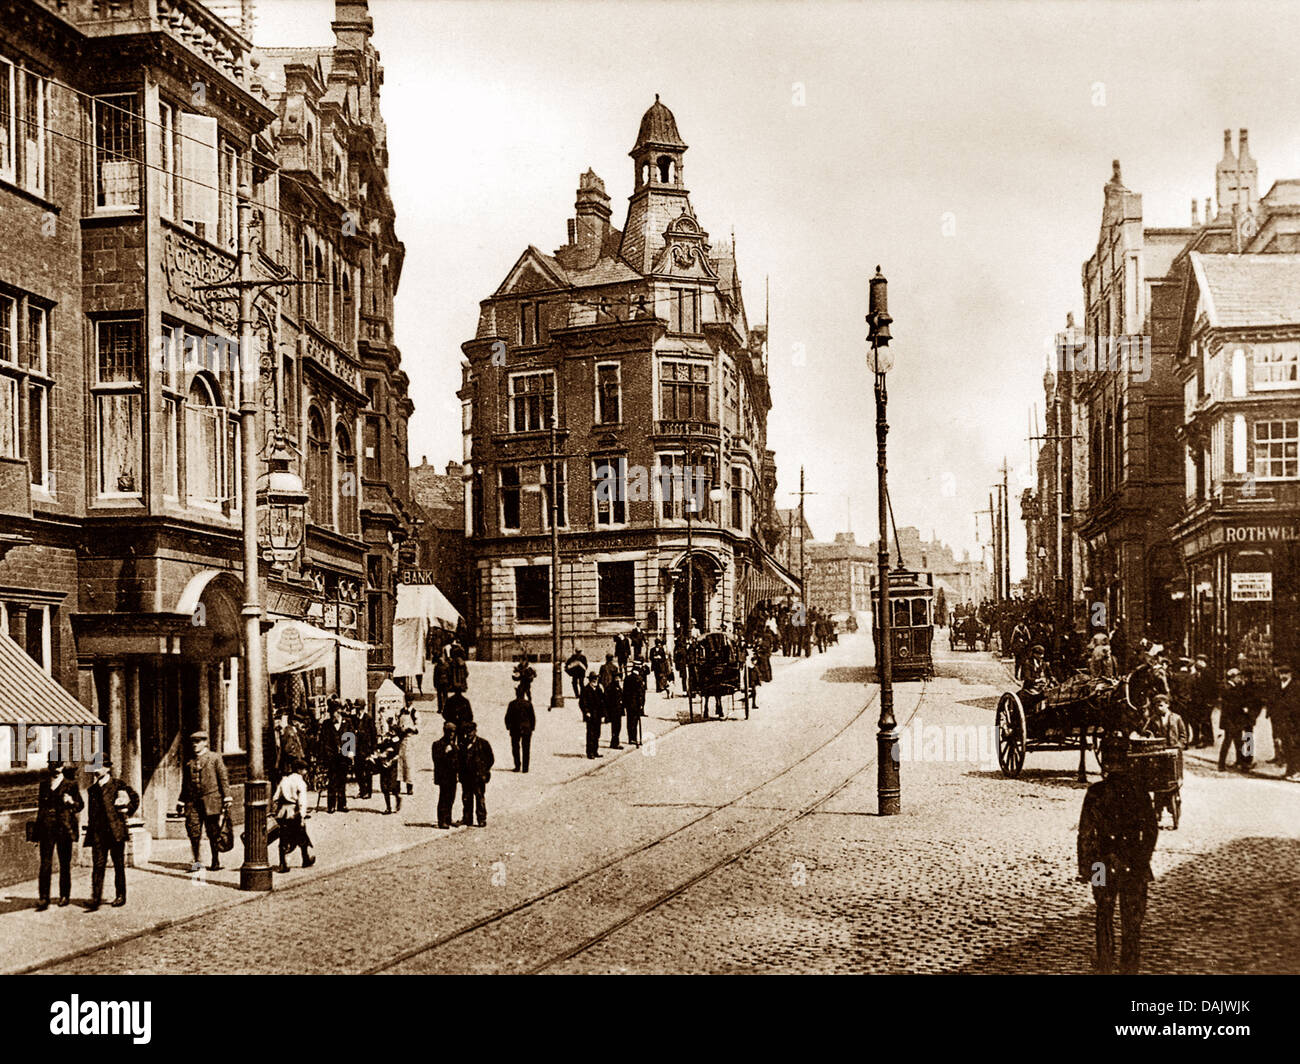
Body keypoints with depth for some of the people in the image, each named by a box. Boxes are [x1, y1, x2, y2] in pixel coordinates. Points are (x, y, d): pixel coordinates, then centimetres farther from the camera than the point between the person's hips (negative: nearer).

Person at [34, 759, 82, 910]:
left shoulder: (70, 784, 3)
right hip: (47, 828, 2)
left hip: (64, 828, -2)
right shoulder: (44, 783, 12)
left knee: (65, 863, 5)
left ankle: (64, 895, 16)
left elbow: (81, 805, 9)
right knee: (45, 863, -7)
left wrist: (71, 802, -14)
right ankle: (43, 898, -10)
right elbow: (40, 805, 18)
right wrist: (37, 832, 15)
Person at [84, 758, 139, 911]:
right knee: (98, 865, -6)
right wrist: (89, 832, 14)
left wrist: (128, 813, 4)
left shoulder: (118, 785, -1)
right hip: (98, 833, 3)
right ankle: (96, 899, -9)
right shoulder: (92, 789, 13)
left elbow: (135, 798, 8)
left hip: (115, 830, -3)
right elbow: (90, 812, 19)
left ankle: (121, 896, 16)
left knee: (119, 865, 6)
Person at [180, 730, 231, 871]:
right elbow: (185, 783, 18)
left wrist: (227, 799, -4)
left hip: (210, 800, -3)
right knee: (193, 831, -5)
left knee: (213, 832, 2)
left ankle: (215, 862, 12)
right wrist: (182, 801, 14)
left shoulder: (215, 758, 4)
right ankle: (196, 862, 4)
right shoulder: (189, 761, 14)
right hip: (193, 801, 3)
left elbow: (223, 779, 2)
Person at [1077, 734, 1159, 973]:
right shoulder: (1138, 789, -4)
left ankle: (1105, 966, 19)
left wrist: (1084, 866, 2)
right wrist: (1144, 857, 17)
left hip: (1104, 863, -1)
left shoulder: (1095, 792, -11)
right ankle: (1130, 967, 11)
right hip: (1134, 864, 1)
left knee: (1105, 916, 15)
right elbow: (1152, 828, 3)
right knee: (1132, 920, 9)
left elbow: (1085, 833, -8)